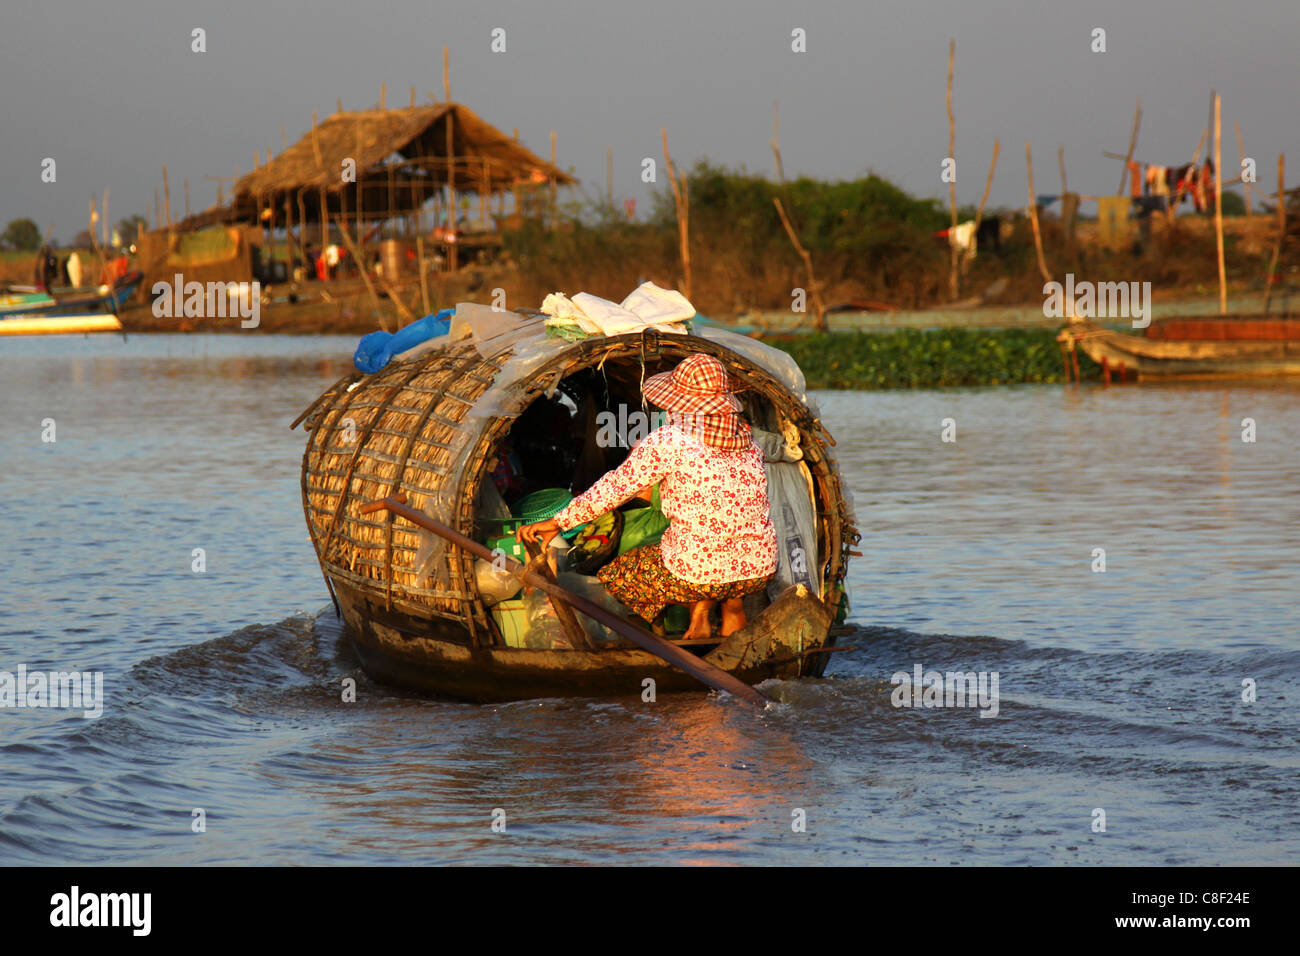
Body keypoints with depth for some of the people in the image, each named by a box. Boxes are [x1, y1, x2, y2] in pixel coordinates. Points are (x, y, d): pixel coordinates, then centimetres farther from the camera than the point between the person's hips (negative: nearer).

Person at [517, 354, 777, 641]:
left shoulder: (668, 441, -9)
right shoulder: (748, 440, 10)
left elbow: (615, 488, -4)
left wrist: (559, 522, 7)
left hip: (698, 574, -6)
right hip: (761, 571, 6)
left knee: (611, 578, 18)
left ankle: (698, 609, 2)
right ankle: (732, 608, 18)